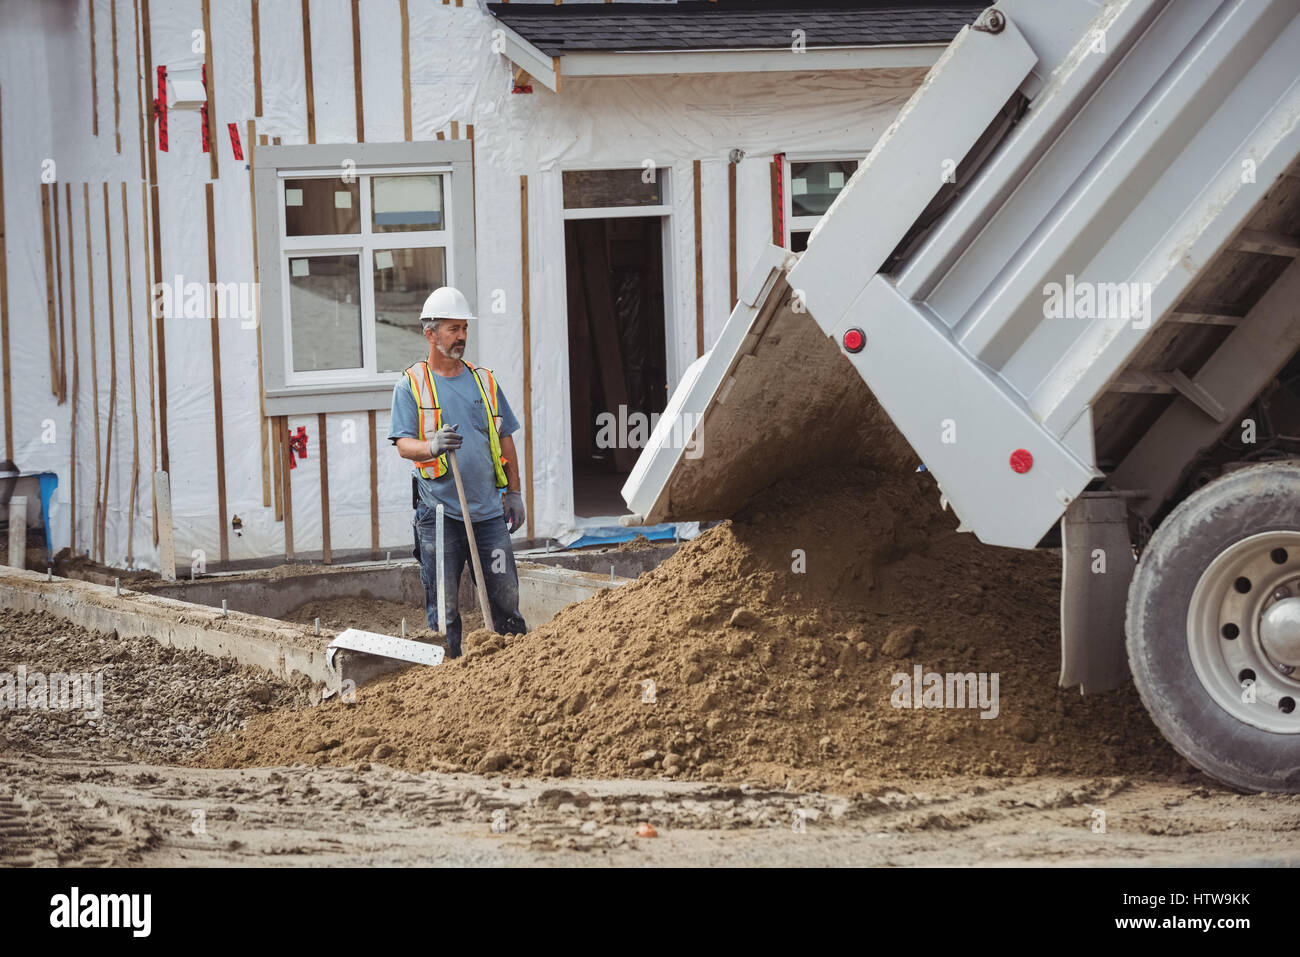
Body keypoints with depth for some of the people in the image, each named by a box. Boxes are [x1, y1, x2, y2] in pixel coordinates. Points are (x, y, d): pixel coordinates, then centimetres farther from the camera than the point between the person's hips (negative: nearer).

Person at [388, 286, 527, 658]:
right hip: (439, 512, -3)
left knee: (506, 597, 2)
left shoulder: (484, 381, 14)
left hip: (488, 511, 3)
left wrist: (514, 492, 14)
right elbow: (404, 444, -7)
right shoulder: (411, 385, 2)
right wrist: (432, 447, -29)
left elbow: (504, 440, 19)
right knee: (443, 606, -1)